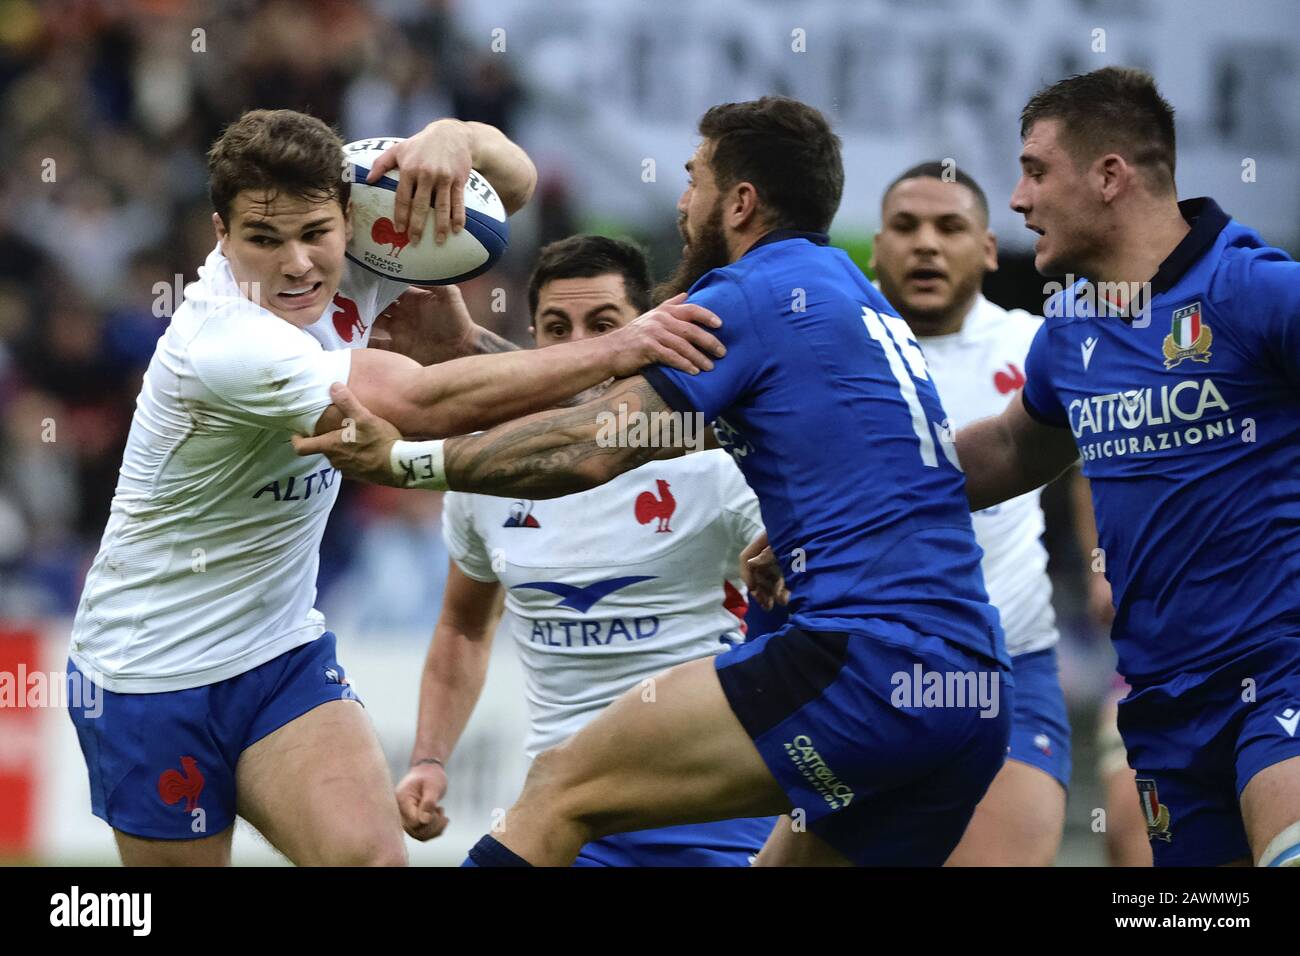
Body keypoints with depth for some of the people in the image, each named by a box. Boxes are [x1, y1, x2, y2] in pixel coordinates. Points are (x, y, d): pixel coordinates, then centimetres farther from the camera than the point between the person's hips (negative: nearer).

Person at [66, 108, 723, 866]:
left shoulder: (354, 262, -9)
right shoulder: (224, 344, -31)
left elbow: (514, 183, 0)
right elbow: (426, 405, -38)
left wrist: (455, 138, -24)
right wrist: (618, 350, -38)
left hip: (284, 652, 6)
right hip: (152, 677, -5)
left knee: (371, 853, -17)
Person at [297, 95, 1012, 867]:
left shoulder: (754, 294, -1)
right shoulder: (848, 291, 25)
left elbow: (591, 449, -7)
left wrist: (405, 460, 0)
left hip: (865, 660, -9)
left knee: (562, 789, -8)